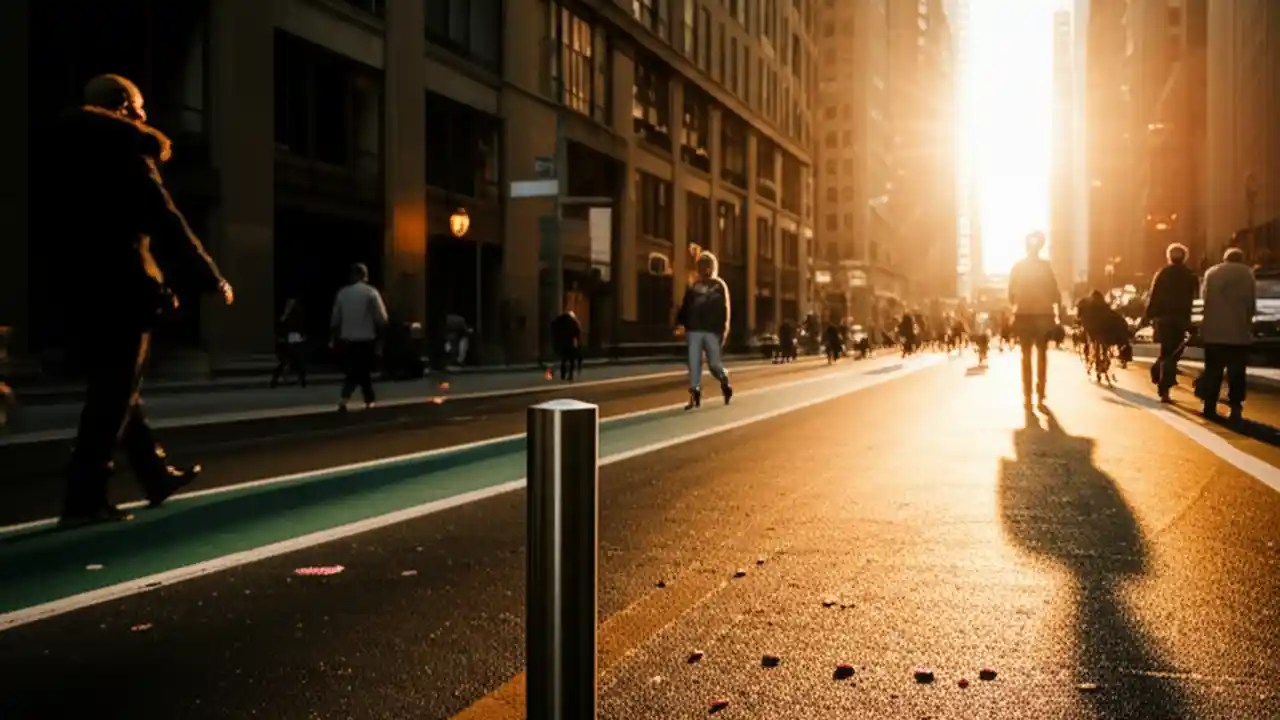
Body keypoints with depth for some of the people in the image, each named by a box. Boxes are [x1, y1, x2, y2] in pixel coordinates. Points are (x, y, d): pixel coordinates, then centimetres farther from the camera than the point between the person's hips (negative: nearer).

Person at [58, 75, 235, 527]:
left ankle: (159, 476, 28)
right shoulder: (127, 156, -8)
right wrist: (212, 279, -8)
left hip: (85, 288, 8)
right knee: (112, 398, -5)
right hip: (123, 291, -8)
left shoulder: (75, 157, 15)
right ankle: (83, 500, -5)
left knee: (114, 392, 15)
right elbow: (168, 226, -14)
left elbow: (73, 228, 19)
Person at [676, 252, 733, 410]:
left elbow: (724, 309, -1)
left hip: (712, 331, -3)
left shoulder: (719, 285, 3)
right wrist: (681, 325, 0)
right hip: (694, 330, 3)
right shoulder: (693, 286, 11)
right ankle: (695, 394, 0)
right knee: (694, 363, -3)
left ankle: (725, 382, 29)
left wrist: (723, 330, -9)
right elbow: (685, 307, 10)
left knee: (714, 363, 0)